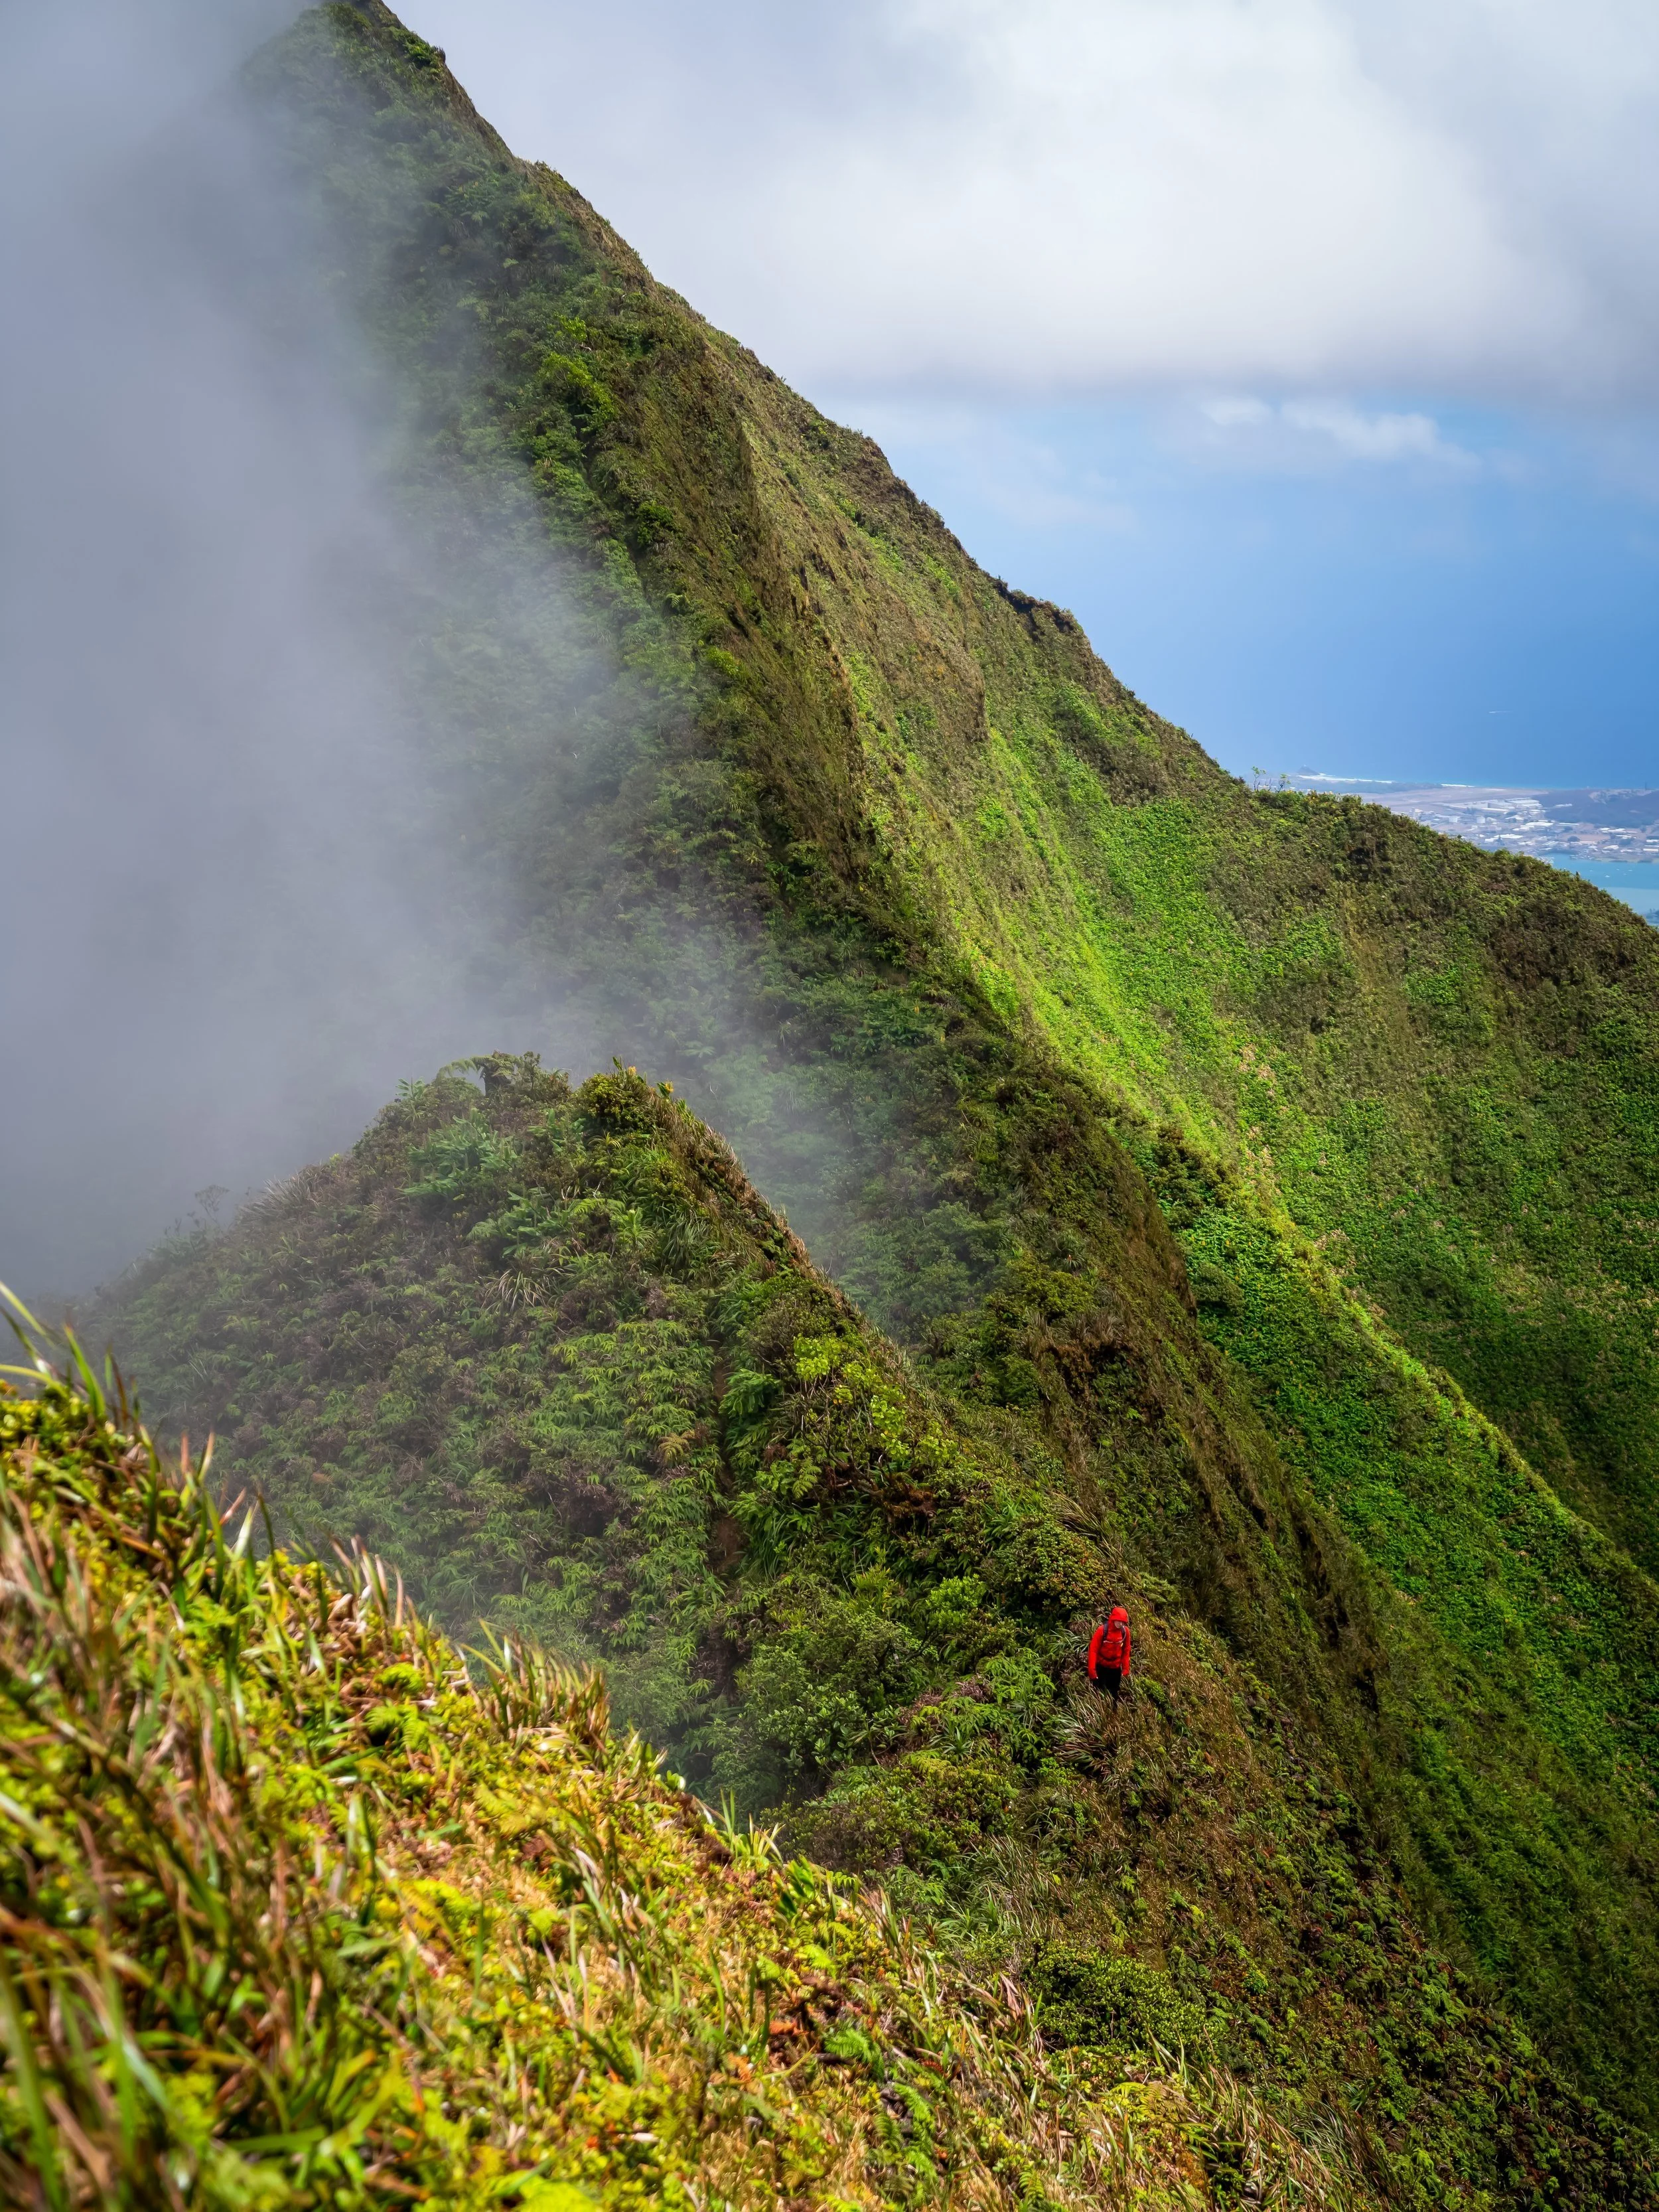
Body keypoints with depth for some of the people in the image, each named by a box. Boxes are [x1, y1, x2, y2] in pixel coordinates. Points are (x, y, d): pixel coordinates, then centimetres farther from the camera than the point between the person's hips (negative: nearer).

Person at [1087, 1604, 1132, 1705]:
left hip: (1116, 1668, 3)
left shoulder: (1125, 1631, -10)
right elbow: (1093, 1650, -17)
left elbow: (1126, 1651, 2)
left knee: (1114, 1695, 15)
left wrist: (1126, 1669, 2)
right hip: (1101, 1667, -3)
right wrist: (1092, 1670, -19)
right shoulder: (1102, 1630, -20)